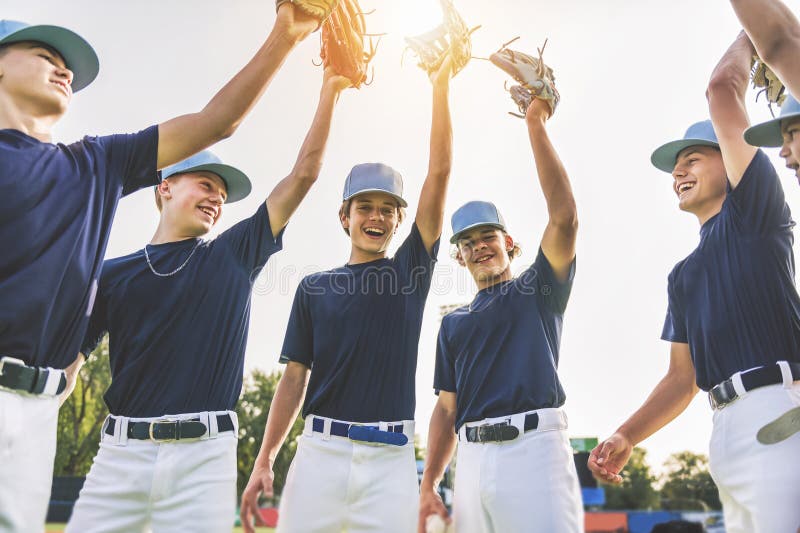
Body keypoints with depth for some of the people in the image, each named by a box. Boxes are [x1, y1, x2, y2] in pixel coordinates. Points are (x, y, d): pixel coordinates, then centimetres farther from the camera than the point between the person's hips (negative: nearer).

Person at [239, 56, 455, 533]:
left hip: (392, 457, 0)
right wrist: (265, 460, 3)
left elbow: (440, 173, 2)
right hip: (320, 450, 1)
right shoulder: (314, 287, 12)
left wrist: (442, 87, -1)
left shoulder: (411, 269, 9)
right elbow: (295, 376, 9)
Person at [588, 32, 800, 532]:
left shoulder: (756, 210, 6)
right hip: (727, 430, 7)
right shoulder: (683, 276, 24)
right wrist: (626, 436, 11)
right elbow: (683, 378, 21)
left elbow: (723, 88, 0)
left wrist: (750, 35, 18)